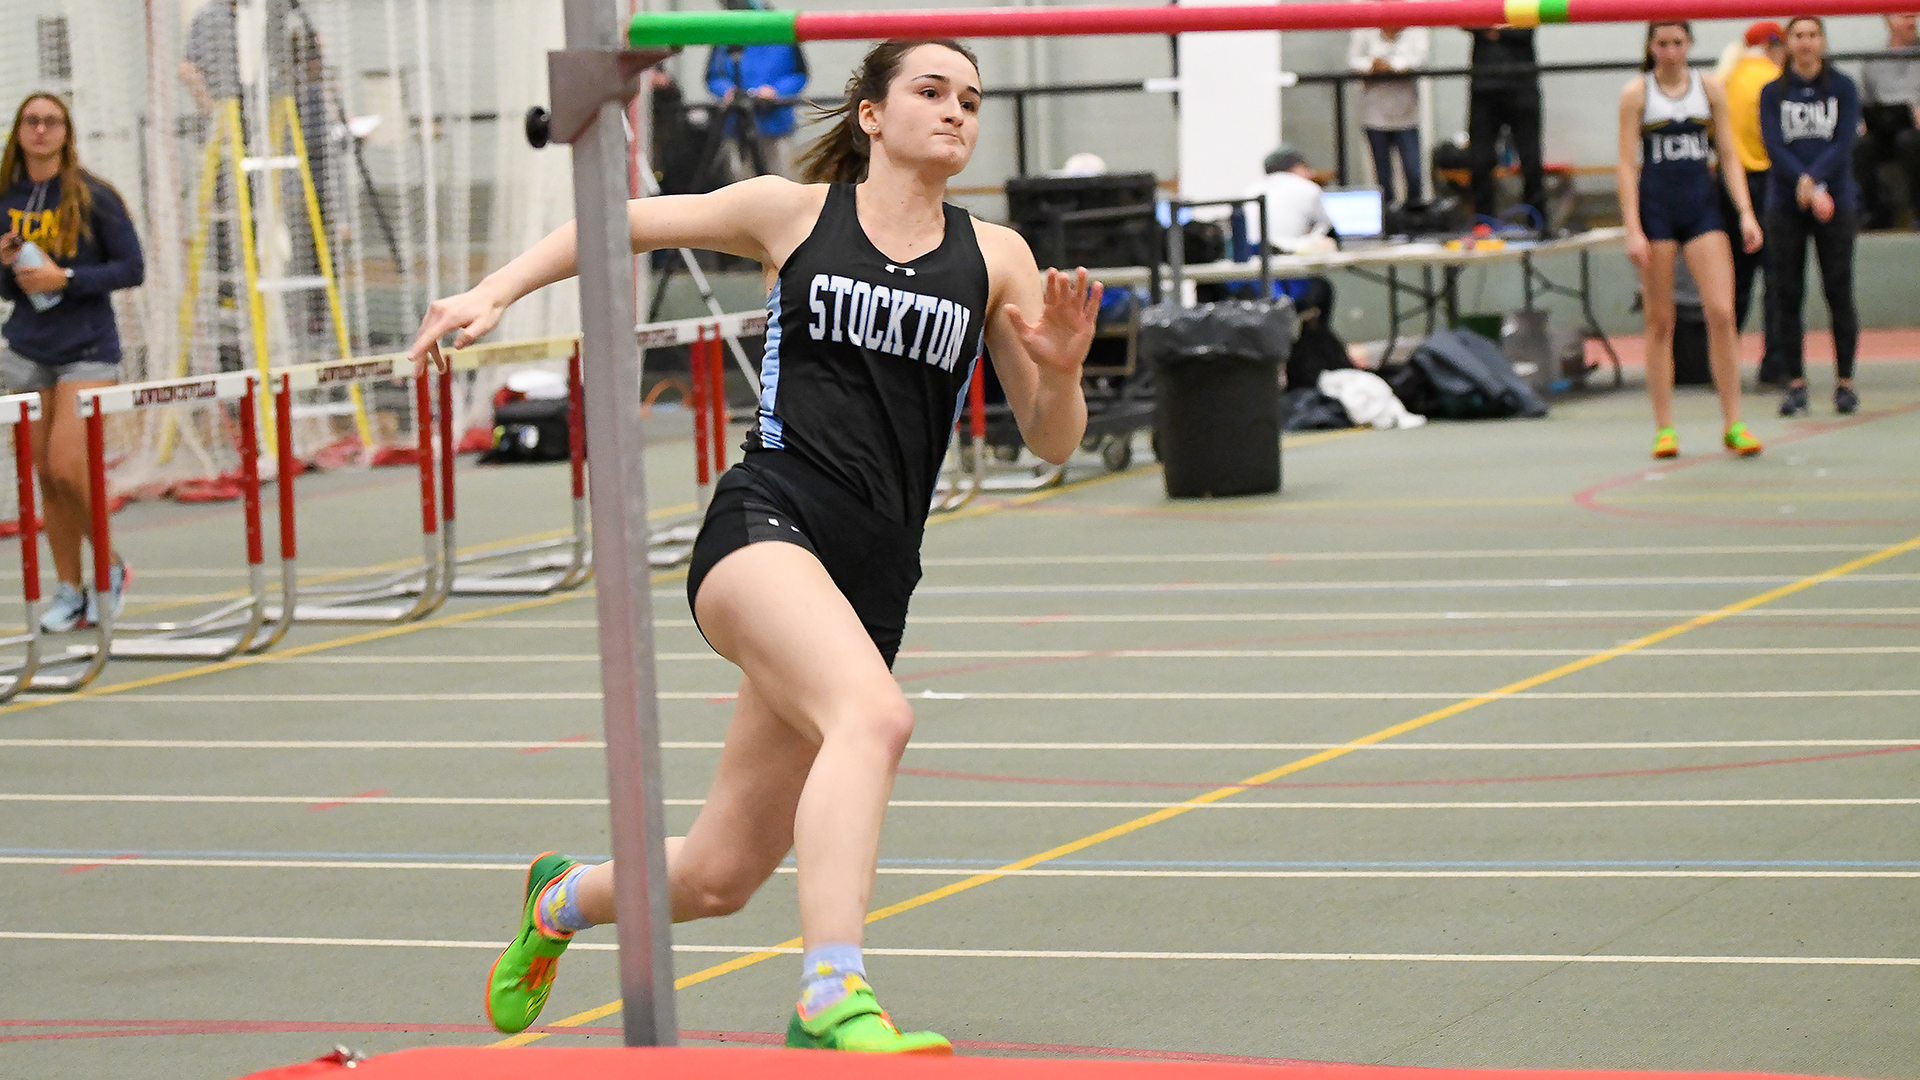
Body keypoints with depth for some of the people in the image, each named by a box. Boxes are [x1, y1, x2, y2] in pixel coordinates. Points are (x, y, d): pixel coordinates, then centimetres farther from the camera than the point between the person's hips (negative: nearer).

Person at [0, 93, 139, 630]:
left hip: (86, 349, -4)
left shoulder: (93, 197, -5)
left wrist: (66, 277, -16)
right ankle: (70, 591, 11)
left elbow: (132, 268, -6)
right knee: (46, 476, 3)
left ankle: (110, 566, 6)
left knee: (67, 467, -15)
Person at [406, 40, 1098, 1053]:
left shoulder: (994, 257, 12)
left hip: (870, 584, 4)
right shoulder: (793, 212, 8)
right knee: (874, 713, -36)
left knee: (718, 875, 9)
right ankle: (831, 998, -42)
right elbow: (623, 222, 19)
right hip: (765, 524, -4)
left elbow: (1051, 442, 13)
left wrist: (1060, 370, -7)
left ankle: (562, 899, 42)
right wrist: (496, 291, 10)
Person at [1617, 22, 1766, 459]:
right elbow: (1628, 164, -2)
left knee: (1722, 312, -9)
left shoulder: (1709, 88, 8)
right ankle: (1664, 428, 7)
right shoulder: (1636, 93, 0)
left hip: (1701, 204, 2)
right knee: (1660, 321, 1)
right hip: (1655, 206, -2)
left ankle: (1733, 424, -4)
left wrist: (1745, 212, -1)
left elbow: (1729, 155, 10)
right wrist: (1633, 230, -10)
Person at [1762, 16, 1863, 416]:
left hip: (1836, 201, -1)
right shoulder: (1773, 93, 7)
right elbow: (1774, 146, -4)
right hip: (1785, 206, 1)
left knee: (1839, 293, -3)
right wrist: (1806, 185, -19)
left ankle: (1845, 382, 3)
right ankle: (1796, 382, 6)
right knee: (1787, 296, -1)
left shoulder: (1842, 88, 5)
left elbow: (1844, 143, -5)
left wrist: (1813, 179, -21)